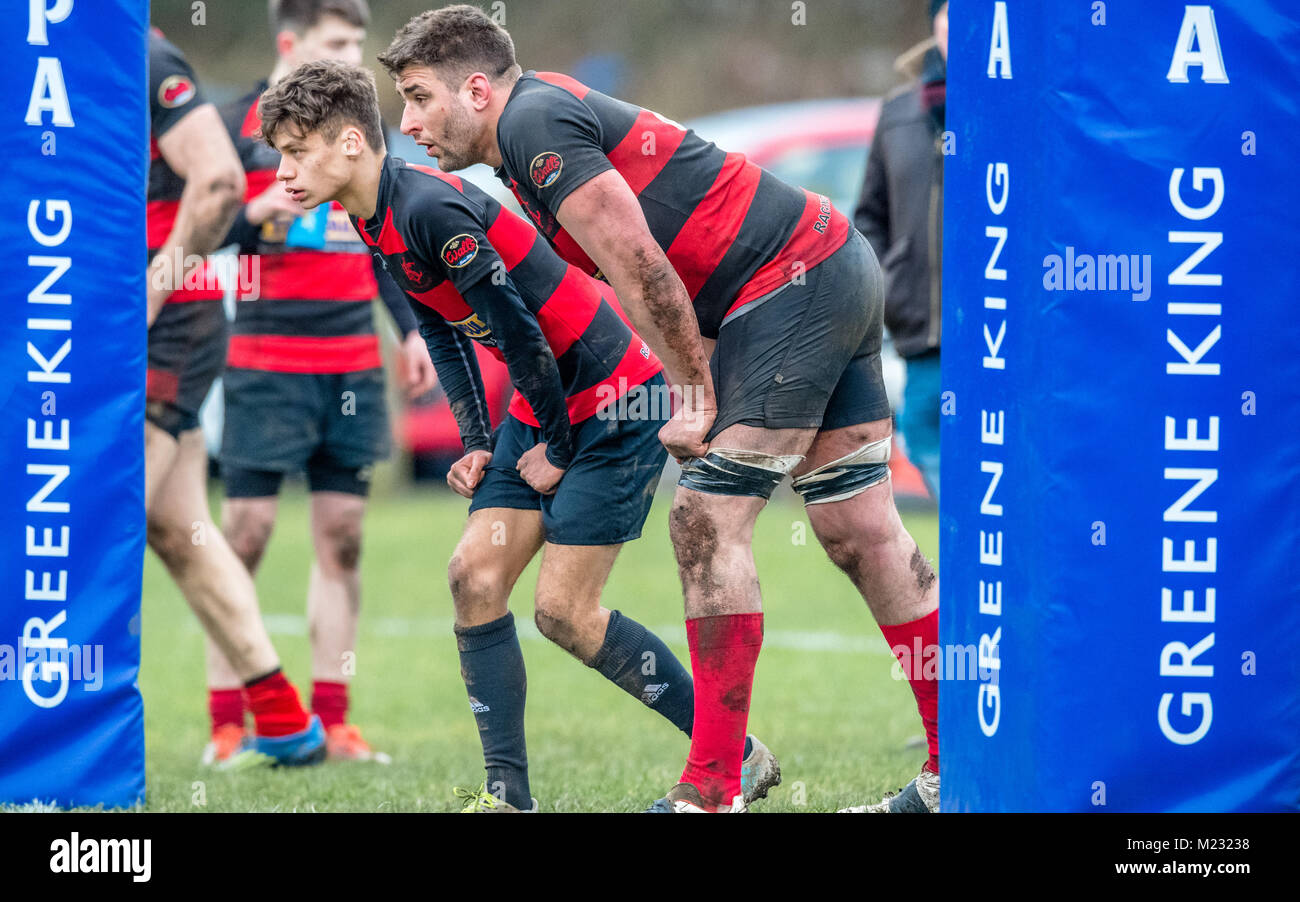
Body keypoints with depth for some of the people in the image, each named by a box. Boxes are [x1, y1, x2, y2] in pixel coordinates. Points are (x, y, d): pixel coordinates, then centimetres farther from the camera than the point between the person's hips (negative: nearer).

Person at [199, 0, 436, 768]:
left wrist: (414, 329, 16)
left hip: (354, 362, 5)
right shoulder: (236, 127, -2)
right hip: (264, 364, -5)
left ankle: (331, 719, 9)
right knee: (247, 531, -6)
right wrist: (252, 216, -22)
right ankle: (227, 723, -2)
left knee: (342, 534, 4)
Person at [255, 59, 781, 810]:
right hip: (545, 408, 9)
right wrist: (477, 445, 9)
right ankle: (508, 795, 2)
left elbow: (519, 329, -22)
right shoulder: (377, 226, 6)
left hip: (617, 399, -9)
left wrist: (556, 450, -13)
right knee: (475, 577, 0)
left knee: (564, 610, -8)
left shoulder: (430, 210, -24)